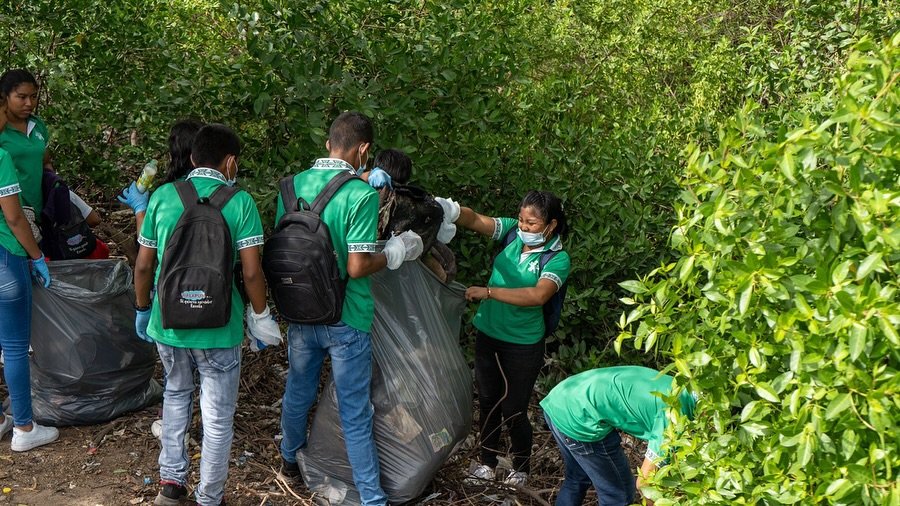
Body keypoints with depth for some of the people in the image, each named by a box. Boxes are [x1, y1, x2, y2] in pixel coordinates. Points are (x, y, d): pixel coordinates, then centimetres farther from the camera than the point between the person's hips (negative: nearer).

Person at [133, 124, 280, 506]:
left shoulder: (162, 197, -1)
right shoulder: (240, 202, -9)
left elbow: (143, 265, 4)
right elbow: (251, 272, -11)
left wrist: (143, 308, 19)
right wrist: (260, 315, 4)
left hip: (168, 323, 4)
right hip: (218, 327, -3)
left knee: (175, 395, 26)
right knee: (218, 416, 11)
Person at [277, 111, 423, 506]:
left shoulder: (292, 186, -2)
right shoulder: (361, 195, -20)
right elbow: (357, 268, -21)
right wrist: (394, 254, -6)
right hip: (346, 321, -5)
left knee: (298, 393, 25)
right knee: (355, 415, 3)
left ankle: (290, 460, 47)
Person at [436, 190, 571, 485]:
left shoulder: (558, 259, -16)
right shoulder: (514, 232, -4)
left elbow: (538, 295, -31)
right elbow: (475, 221, -14)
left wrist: (489, 292, -33)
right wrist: (447, 209, -34)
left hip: (523, 345, -5)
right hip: (488, 334, 5)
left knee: (514, 410, 6)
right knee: (488, 402, 16)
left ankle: (521, 467, 31)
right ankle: (487, 462, 34)